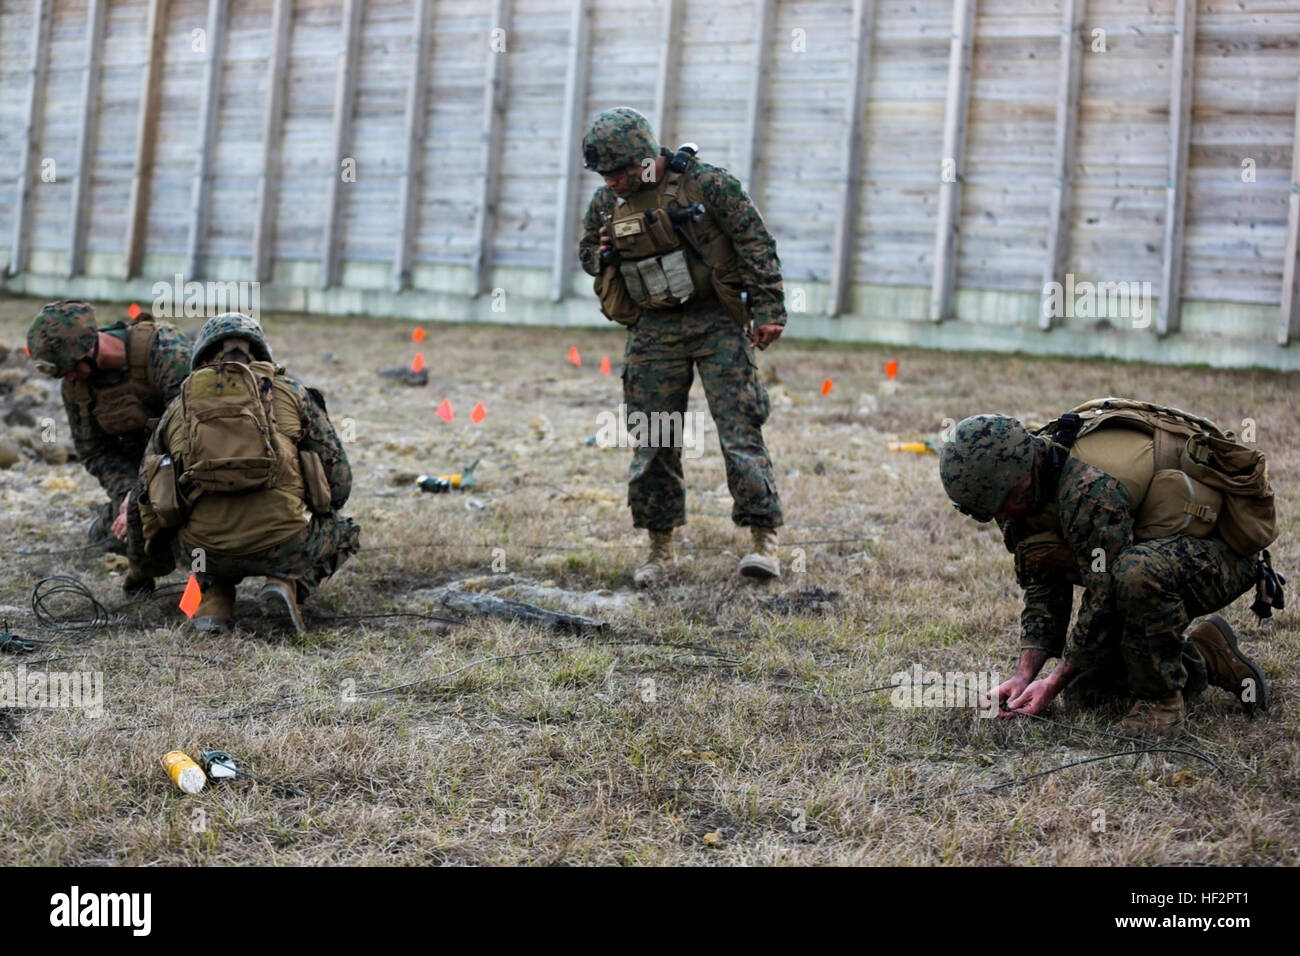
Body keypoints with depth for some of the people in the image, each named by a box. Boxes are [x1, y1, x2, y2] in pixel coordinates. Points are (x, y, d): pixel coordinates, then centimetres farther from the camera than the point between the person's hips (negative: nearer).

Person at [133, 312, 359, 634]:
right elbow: (337, 476, 14)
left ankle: (213, 596, 10)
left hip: (205, 551, 3)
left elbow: (146, 490, 27)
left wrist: (158, 559, 46)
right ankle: (289, 582, 0)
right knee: (344, 532, 29)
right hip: (280, 545, -2)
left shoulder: (178, 406, 21)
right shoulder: (291, 392, 15)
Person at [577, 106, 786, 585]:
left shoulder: (704, 182, -12)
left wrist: (768, 310, -14)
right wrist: (603, 254, -5)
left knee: (740, 431, -8)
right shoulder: (607, 202, 3)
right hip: (653, 331, 4)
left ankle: (764, 540, -3)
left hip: (716, 324, -4)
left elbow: (756, 243, -9)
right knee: (652, 443, 4)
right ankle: (660, 547, 14)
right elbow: (586, 251, 20)